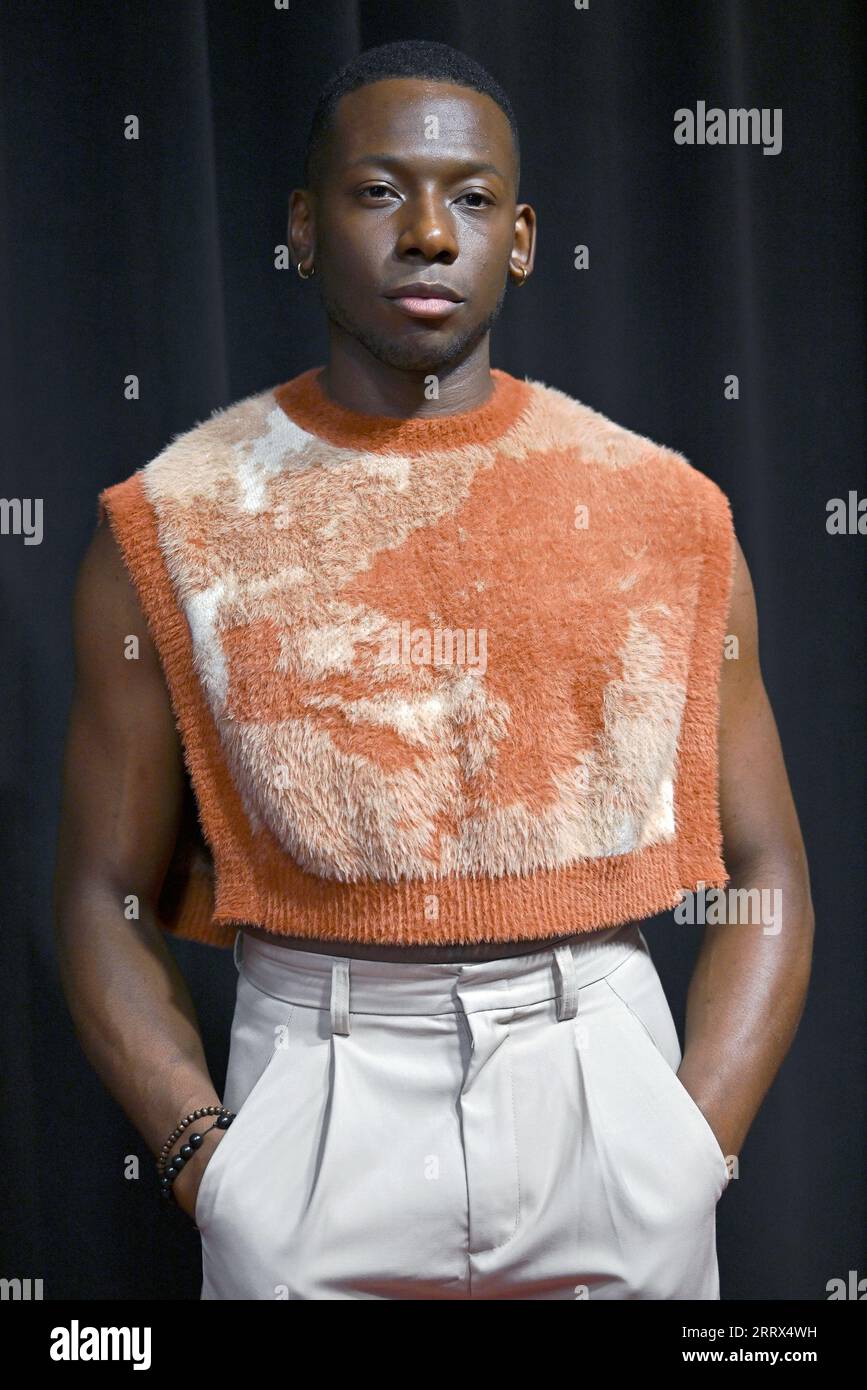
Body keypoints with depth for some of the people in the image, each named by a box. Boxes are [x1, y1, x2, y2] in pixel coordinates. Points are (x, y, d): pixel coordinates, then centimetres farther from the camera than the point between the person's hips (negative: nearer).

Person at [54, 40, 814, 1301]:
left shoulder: (663, 511, 1)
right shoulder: (172, 526, -1)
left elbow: (767, 880, 2)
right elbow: (106, 902, 0)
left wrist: (693, 1150, -9)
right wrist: (211, 1168, -10)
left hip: (607, 1079, 1)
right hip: (311, 1088, -1)